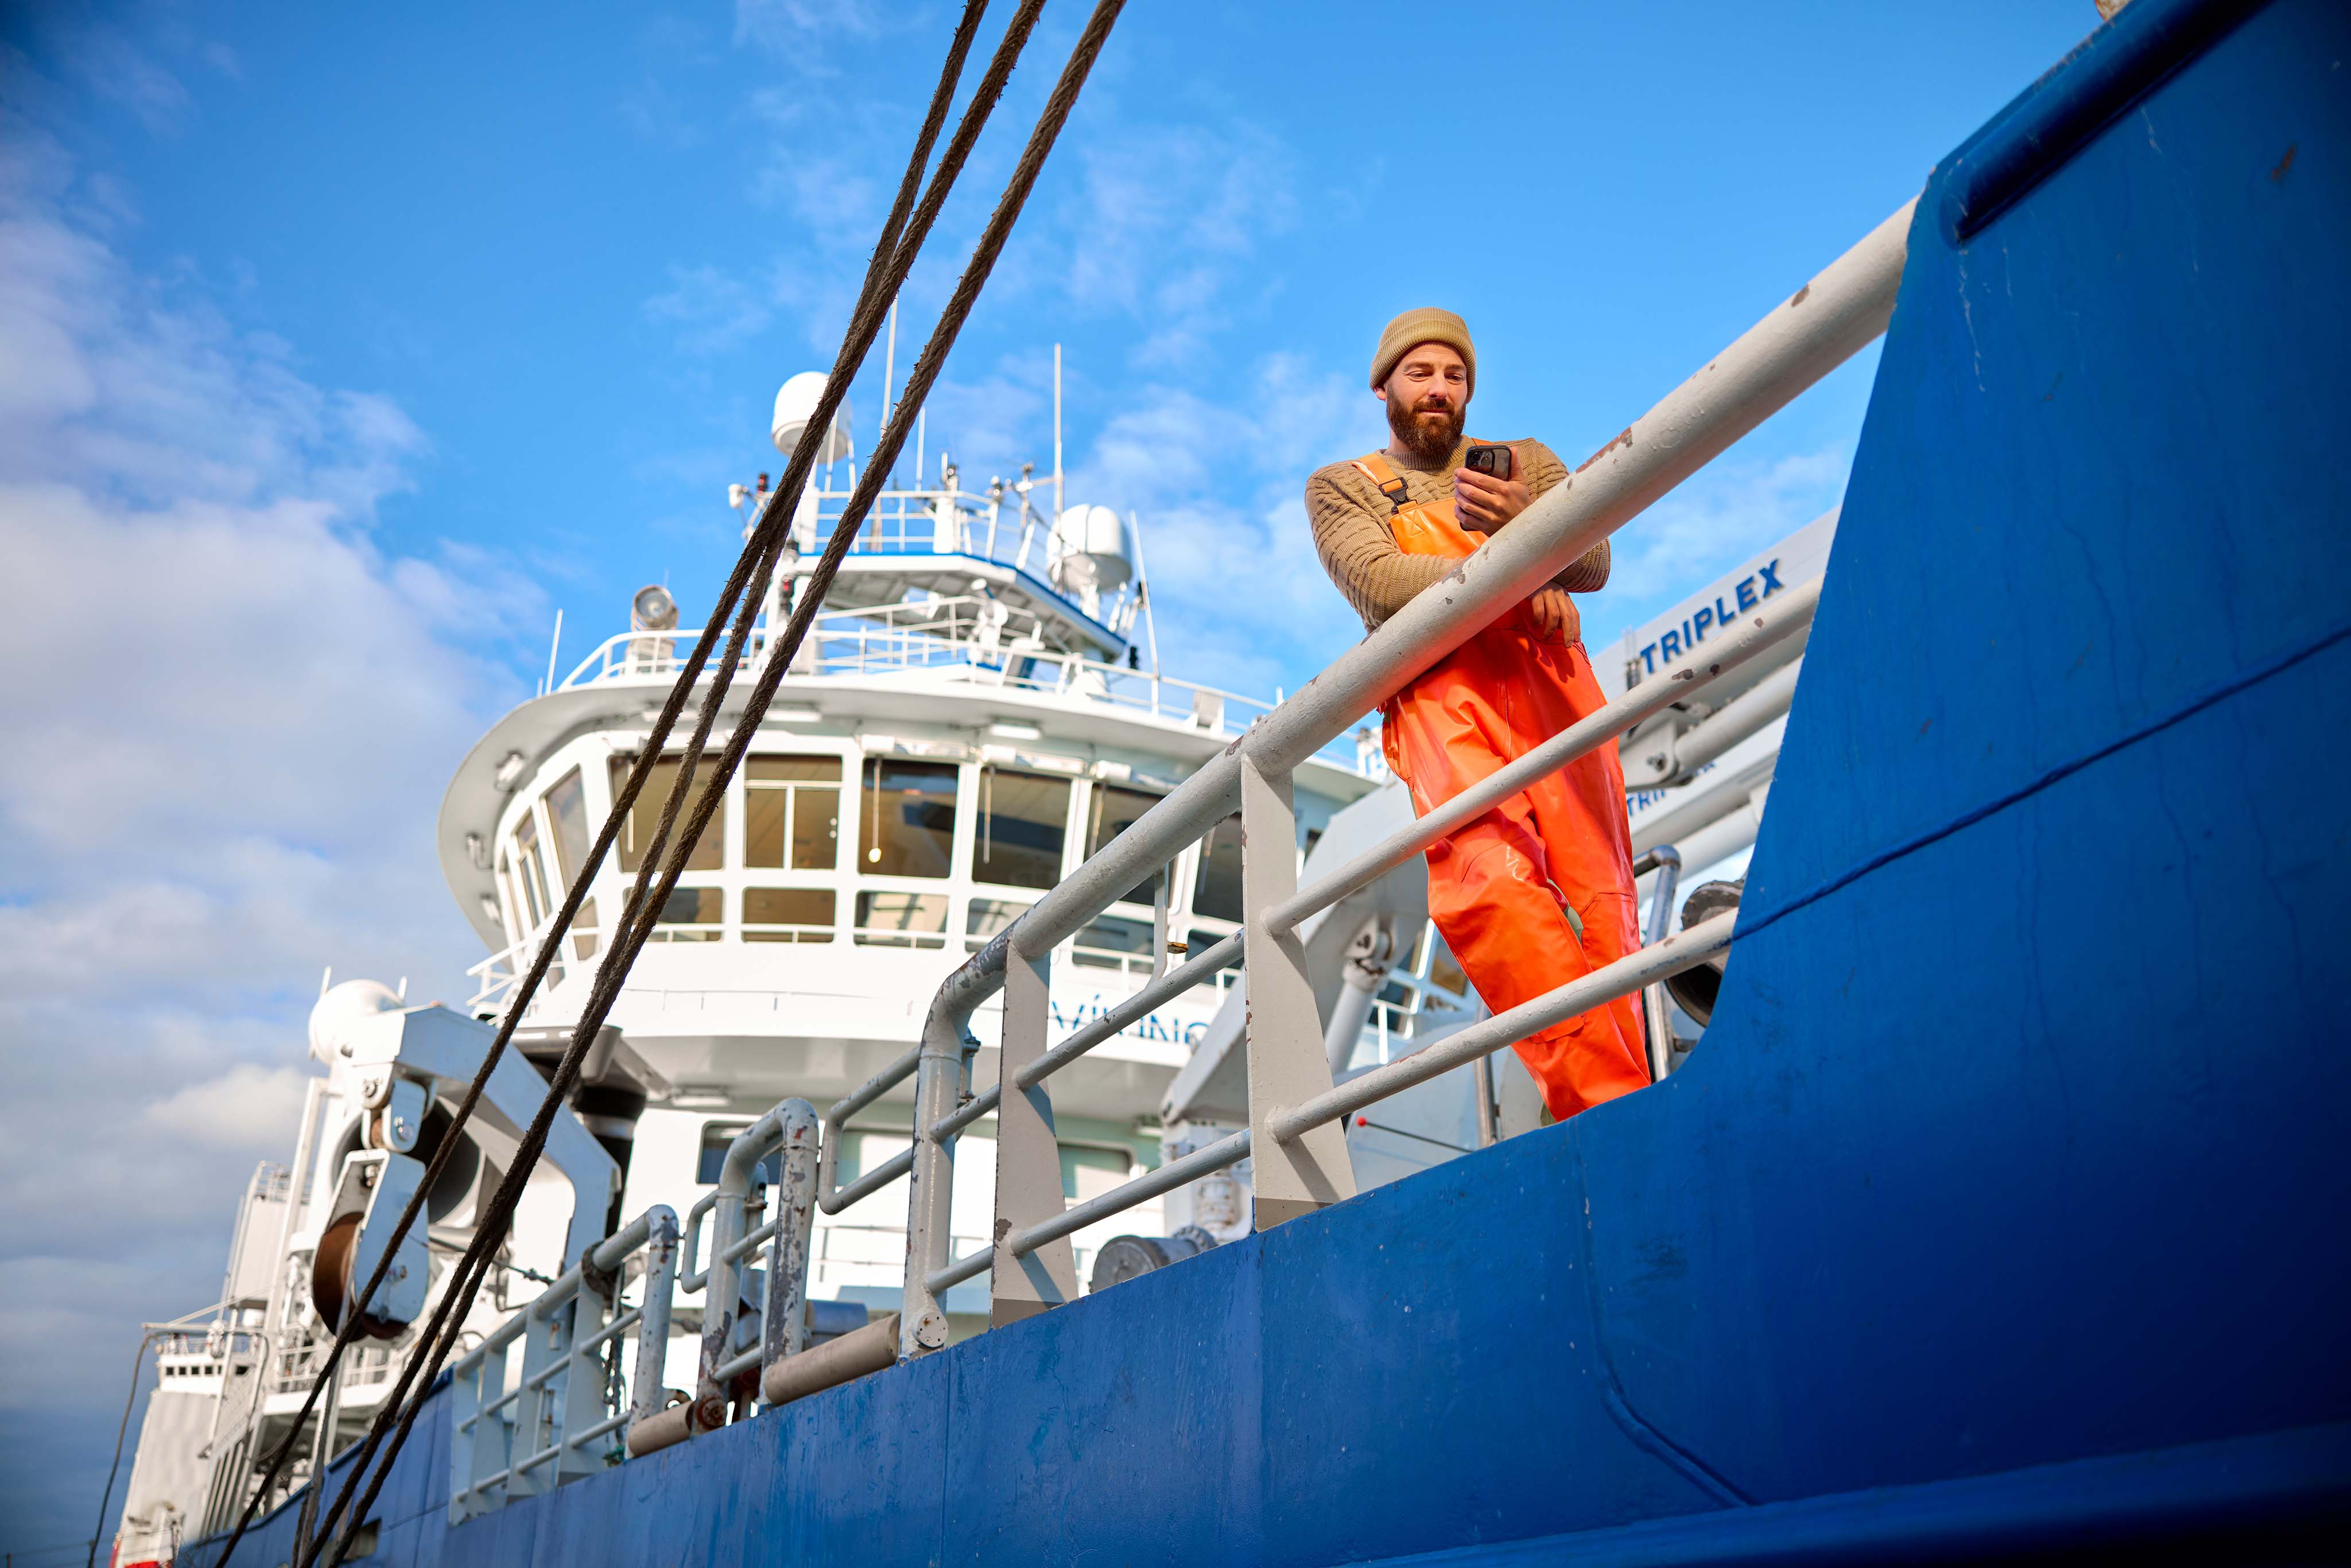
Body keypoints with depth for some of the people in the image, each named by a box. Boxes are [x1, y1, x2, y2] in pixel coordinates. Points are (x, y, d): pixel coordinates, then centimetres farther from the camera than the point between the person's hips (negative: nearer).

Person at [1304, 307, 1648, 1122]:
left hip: (1549, 681, 3)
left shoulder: (1527, 463, 28)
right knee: (1487, 876, -29)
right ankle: (1610, 1099, -35)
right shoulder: (1341, 487, 23)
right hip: (1436, 690, -3)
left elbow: (1593, 562, 9)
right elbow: (1380, 585, 2)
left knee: (1601, 892, -12)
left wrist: (1522, 519, -13)